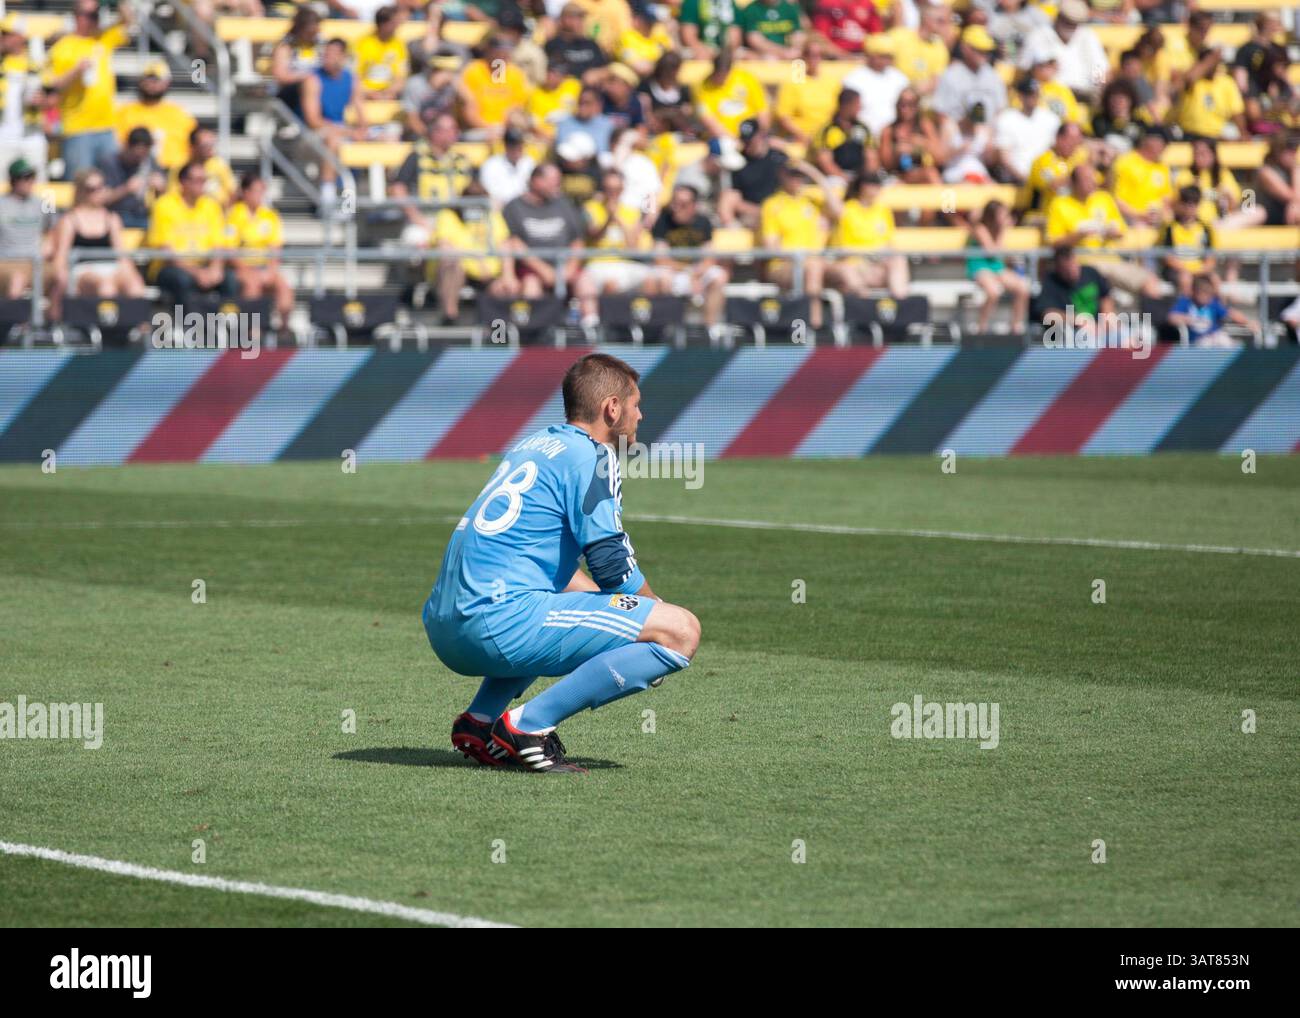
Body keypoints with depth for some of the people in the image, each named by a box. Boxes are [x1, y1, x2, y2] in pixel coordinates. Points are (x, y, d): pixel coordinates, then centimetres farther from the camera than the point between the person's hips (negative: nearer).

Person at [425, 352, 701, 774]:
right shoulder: (591, 454, -2)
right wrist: (654, 609, 11)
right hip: (499, 625, -9)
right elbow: (611, 562, -9)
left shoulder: (537, 444, 24)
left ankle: (481, 719, 17)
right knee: (681, 631, -9)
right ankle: (529, 725, -12)